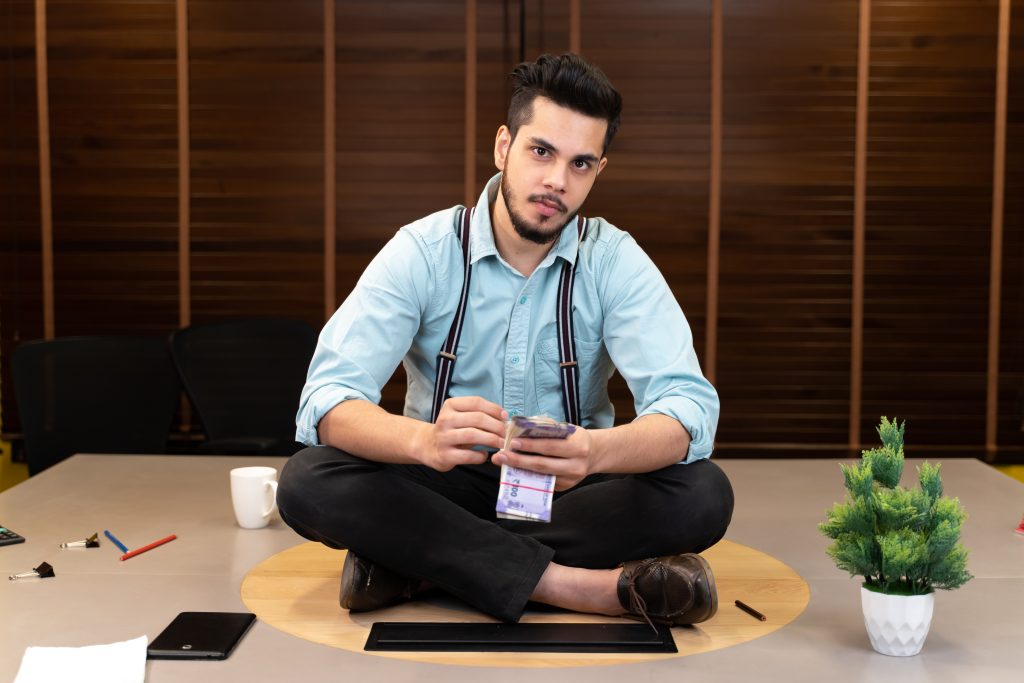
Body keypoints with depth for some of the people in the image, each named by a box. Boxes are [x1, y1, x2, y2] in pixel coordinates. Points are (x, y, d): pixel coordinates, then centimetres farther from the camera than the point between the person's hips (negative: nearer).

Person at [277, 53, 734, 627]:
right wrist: (425, 440, -45)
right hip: (444, 489, 0)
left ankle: (418, 563, -23)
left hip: (571, 492, 1)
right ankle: (584, 585, -28)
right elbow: (327, 398, -21)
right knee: (308, 480, -28)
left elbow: (690, 405, -21)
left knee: (705, 496, -27)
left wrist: (596, 450, -45)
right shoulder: (421, 252, -10)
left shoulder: (616, 261, -8)